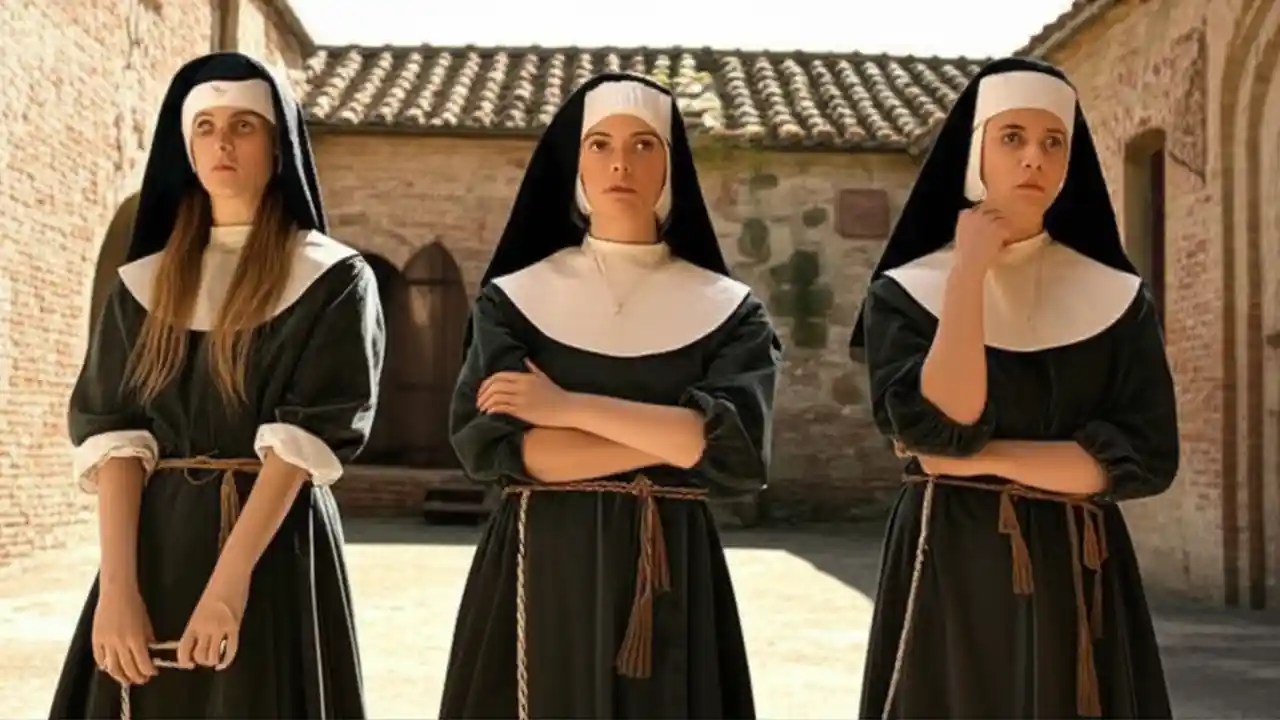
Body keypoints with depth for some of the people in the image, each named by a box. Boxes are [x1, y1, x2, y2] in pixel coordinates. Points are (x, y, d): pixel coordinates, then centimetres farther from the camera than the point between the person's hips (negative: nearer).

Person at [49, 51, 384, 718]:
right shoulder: (145, 283, 10)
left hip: (276, 541, -3)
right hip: (156, 541, 3)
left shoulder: (333, 278, -1)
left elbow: (305, 436, -11)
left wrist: (229, 583, -20)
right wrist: (117, 586, -13)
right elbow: (112, 431, 0)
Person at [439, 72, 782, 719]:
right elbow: (489, 445, -12)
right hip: (541, 570, 0)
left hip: (671, 574, 0)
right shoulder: (515, 298, 2)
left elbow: (740, 448, -14)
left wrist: (568, 407, -14)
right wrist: (679, 435, -12)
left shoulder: (728, 311, 2)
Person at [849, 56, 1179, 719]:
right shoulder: (905, 293, -2)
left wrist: (985, 457, -12)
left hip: (1077, 579, 2)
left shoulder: (1118, 300, 2)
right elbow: (935, 427, -19)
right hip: (951, 573, -2)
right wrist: (969, 270, -14)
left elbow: (1144, 458, -8)